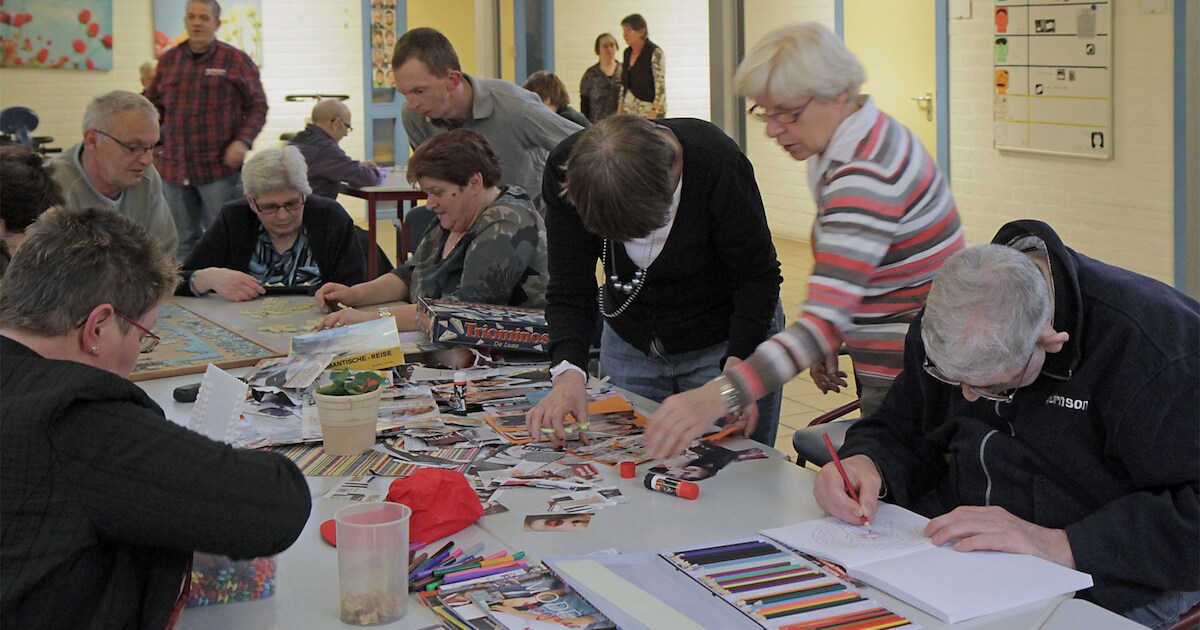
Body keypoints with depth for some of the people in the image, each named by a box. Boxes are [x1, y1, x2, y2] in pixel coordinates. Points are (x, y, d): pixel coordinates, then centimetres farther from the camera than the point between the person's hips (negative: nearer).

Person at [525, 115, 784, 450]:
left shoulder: (719, 165, -31)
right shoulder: (567, 169, -23)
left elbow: (758, 277, -20)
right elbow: (570, 287, -20)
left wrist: (737, 366, -32)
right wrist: (568, 372, -36)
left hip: (727, 338, -3)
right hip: (630, 342, 3)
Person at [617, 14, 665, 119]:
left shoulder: (655, 53, -9)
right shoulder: (627, 53, 12)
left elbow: (661, 86, -14)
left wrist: (653, 113, -20)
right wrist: (619, 110, 13)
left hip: (649, 110, -7)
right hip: (629, 110, 7)